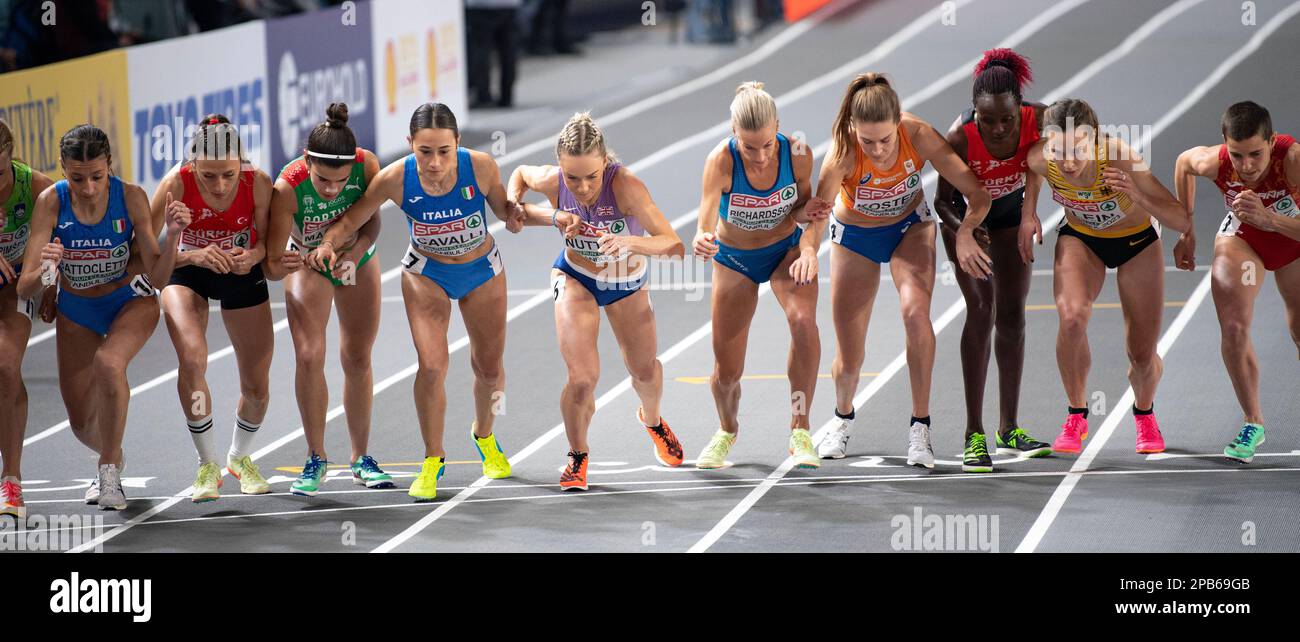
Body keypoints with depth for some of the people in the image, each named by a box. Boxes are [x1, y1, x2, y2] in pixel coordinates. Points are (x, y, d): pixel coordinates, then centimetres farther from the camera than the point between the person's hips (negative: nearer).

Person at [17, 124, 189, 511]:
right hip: (76, 310, 2)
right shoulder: (50, 203, -24)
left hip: (130, 301, -2)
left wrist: (171, 235, -38)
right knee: (82, 423, 8)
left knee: (108, 362, -35)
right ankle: (112, 460, 45)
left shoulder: (130, 197, -25)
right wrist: (43, 272, -47)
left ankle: (109, 472, -18)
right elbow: (24, 290, -26)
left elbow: (157, 277, -21)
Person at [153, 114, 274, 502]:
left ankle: (240, 456, 38)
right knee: (192, 358, -27)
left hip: (242, 274, 2)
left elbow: (266, 240, -12)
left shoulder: (258, 183, -28)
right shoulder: (176, 185, -31)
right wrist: (193, 255, -44)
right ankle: (208, 466, -7)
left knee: (257, 386, 5)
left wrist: (251, 256, -35)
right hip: (188, 271, -2)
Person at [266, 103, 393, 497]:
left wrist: (353, 256, -33)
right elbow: (271, 264, -35)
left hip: (356, 258, 2)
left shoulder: (367, 166, -33)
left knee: (358, 359, 9)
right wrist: (280, 266, -58)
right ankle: (316, 460, -2)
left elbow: (372, 222, -16)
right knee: (309, 356, -15)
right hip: (308, 263, -2)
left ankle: (361, 459, 21)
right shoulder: (288, 187, -38)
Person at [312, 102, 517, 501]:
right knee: (431, 364, -17)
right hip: (426, 273, -1)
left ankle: (485, 436, 46)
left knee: (489, 367, 15)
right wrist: (328, 244, -35)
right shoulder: (396, 178, -29)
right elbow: (352, 218, -17)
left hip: (482, 272, 1)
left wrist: (515, 215, -31)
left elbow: (503, 208, -9)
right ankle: (432, 461, 1)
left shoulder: (480, 167, -29)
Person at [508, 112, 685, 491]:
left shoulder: (625, 185, -39)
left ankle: (652, 420, 56)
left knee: (644, 368, 20)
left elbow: (674, 245, -42)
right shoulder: (551, 181, -29)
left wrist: (628, 242, -58)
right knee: (582, 378, -16)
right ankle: (578, 455, 13)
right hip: (575, 278, 0)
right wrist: (513, 206, -20)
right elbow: (521, 174, -2)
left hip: (627, 284, 0)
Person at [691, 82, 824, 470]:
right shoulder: (722, 161, -33)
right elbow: (706, 226, -40)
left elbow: (809, 207, -11)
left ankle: (800, 431, -21)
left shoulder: (797, 154, -26)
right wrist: (702, 242, -64)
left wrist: (809, 248, -30)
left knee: (803, 319, -31)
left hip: (787, 251, 0)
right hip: (735, 261, 0)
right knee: (727, 371, 4)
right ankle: (727, 431, 39)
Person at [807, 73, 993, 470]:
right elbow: (816, 209, -43)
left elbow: (976, 192, -26)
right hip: (855, 236, 0)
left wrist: (965, 232, -38)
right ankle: (843, 418, 37)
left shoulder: (918, 135, -32)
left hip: (910, 227, 0)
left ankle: (920, 427, -17)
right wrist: (814, 212, -64)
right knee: (848, 362, 2)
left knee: (915, 310, -28)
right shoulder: (844, 153, -35)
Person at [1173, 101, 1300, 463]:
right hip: (1241, 238, 1)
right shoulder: (1213, 162, -33)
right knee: (1233, 328, -12)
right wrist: (1186, 231, 1)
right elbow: (1184, 163, -6)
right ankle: (1252, 424, 4)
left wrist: (1268, 219, -60)